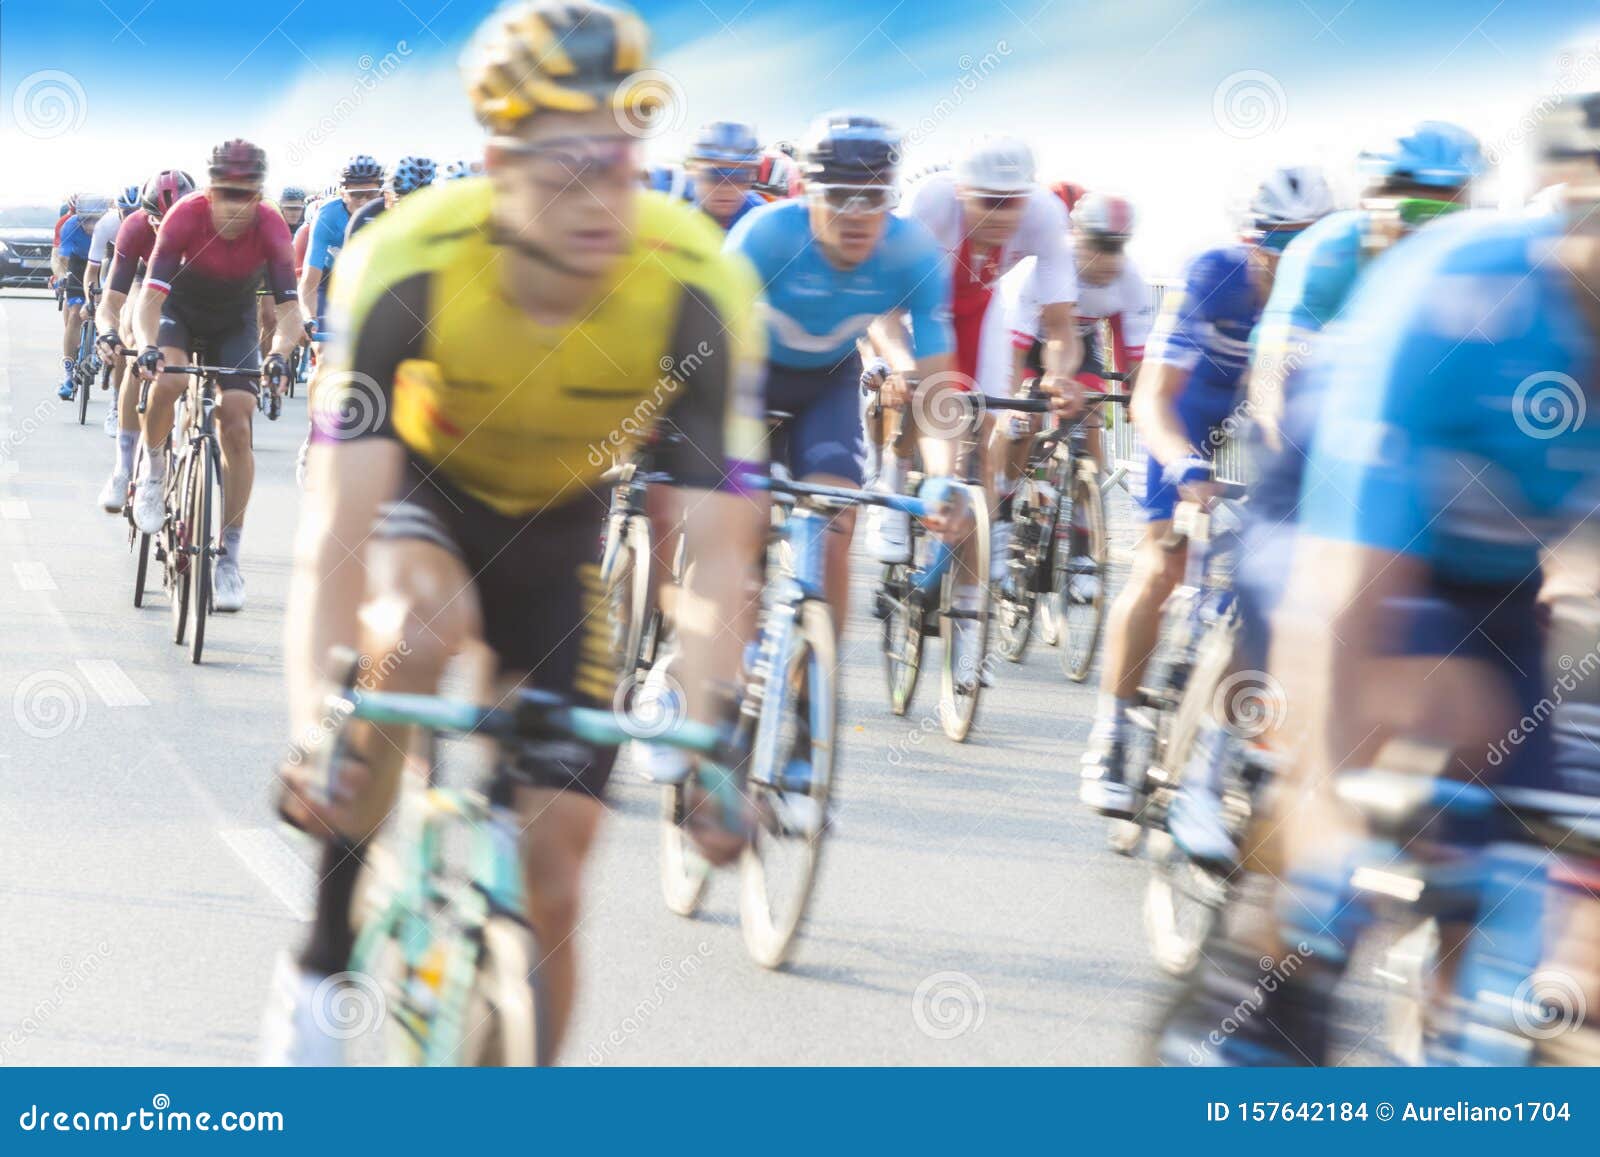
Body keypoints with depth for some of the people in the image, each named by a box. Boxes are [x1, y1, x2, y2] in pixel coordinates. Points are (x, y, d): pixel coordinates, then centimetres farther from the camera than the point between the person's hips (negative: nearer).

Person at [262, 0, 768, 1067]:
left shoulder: (700, 287, -31)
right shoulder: (408, 264, -34)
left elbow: (719, 552, -30)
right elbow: (337, 524, -37)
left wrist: (715, 738, -42)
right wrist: (313, 717, -50)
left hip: (559, 525, 2)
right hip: (420, 488, -2)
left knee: (551, 879, -5)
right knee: (422, 618, -38)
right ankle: (321, 967, -22)